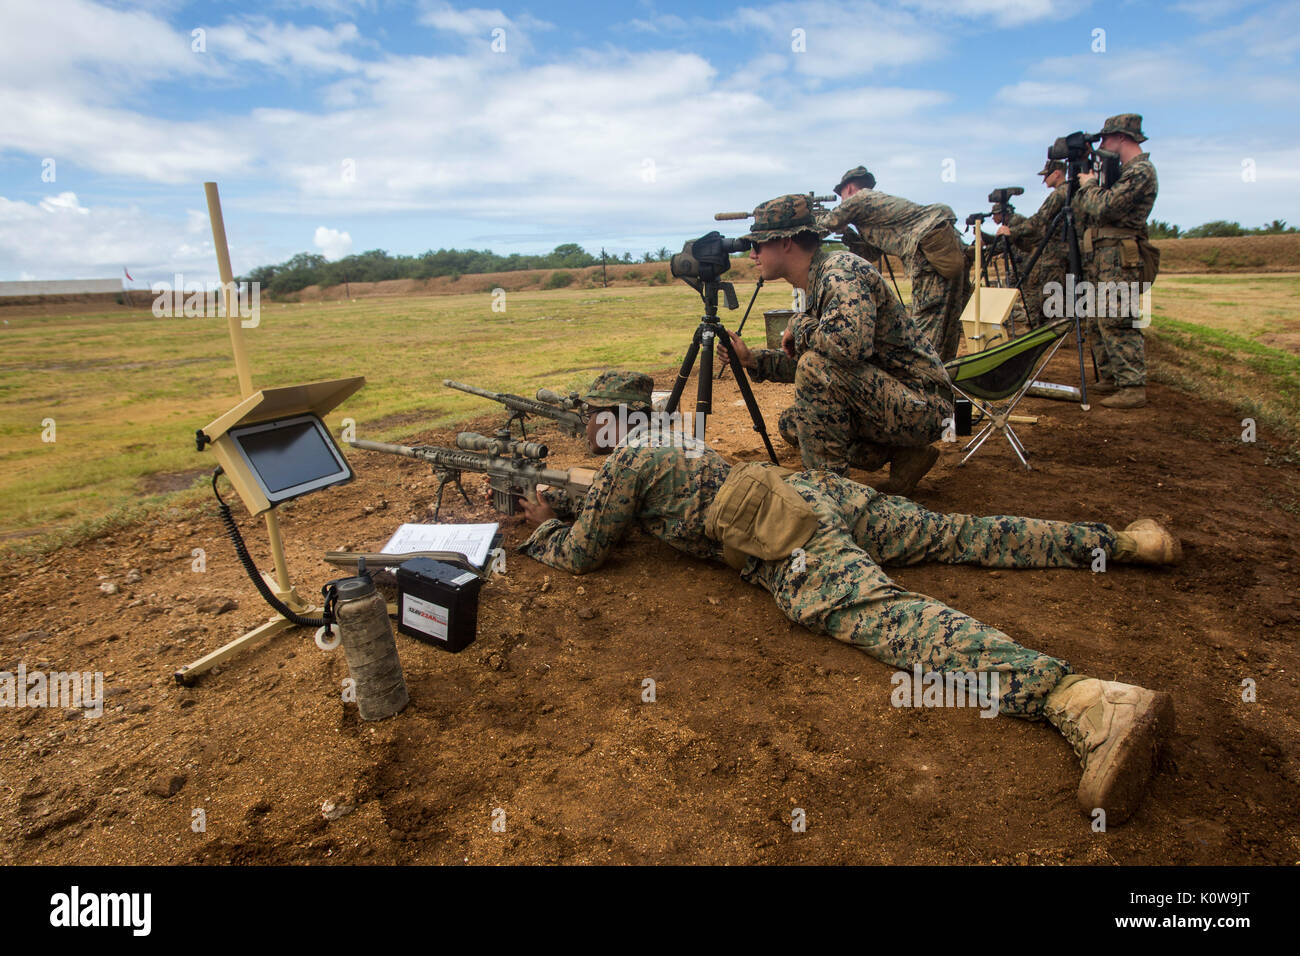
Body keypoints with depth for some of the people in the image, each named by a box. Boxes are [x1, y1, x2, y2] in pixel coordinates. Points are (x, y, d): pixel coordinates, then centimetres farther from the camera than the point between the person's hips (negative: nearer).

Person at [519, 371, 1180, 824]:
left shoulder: (625, 462, 2)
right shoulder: (670, 438, 28)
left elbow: (581, 555, 8)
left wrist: (544, 527, 28)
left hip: (788, 544, -9)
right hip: (812, 491, 10)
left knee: (889, 615, -30)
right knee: (961, 536, 14)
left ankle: (1084, 701, -49)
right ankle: (1120, 540, 16)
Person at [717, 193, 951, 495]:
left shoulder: (842, 271, -19)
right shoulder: (817, 281, 11)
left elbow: (852, 343, -37)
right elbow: (801, 358, 17)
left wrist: (800, 325, -18)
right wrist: (752, 360, 5)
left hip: (922, 407, -10)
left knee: (817, 368, -27)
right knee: (791, 423, 10)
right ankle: (900, 456, 9)